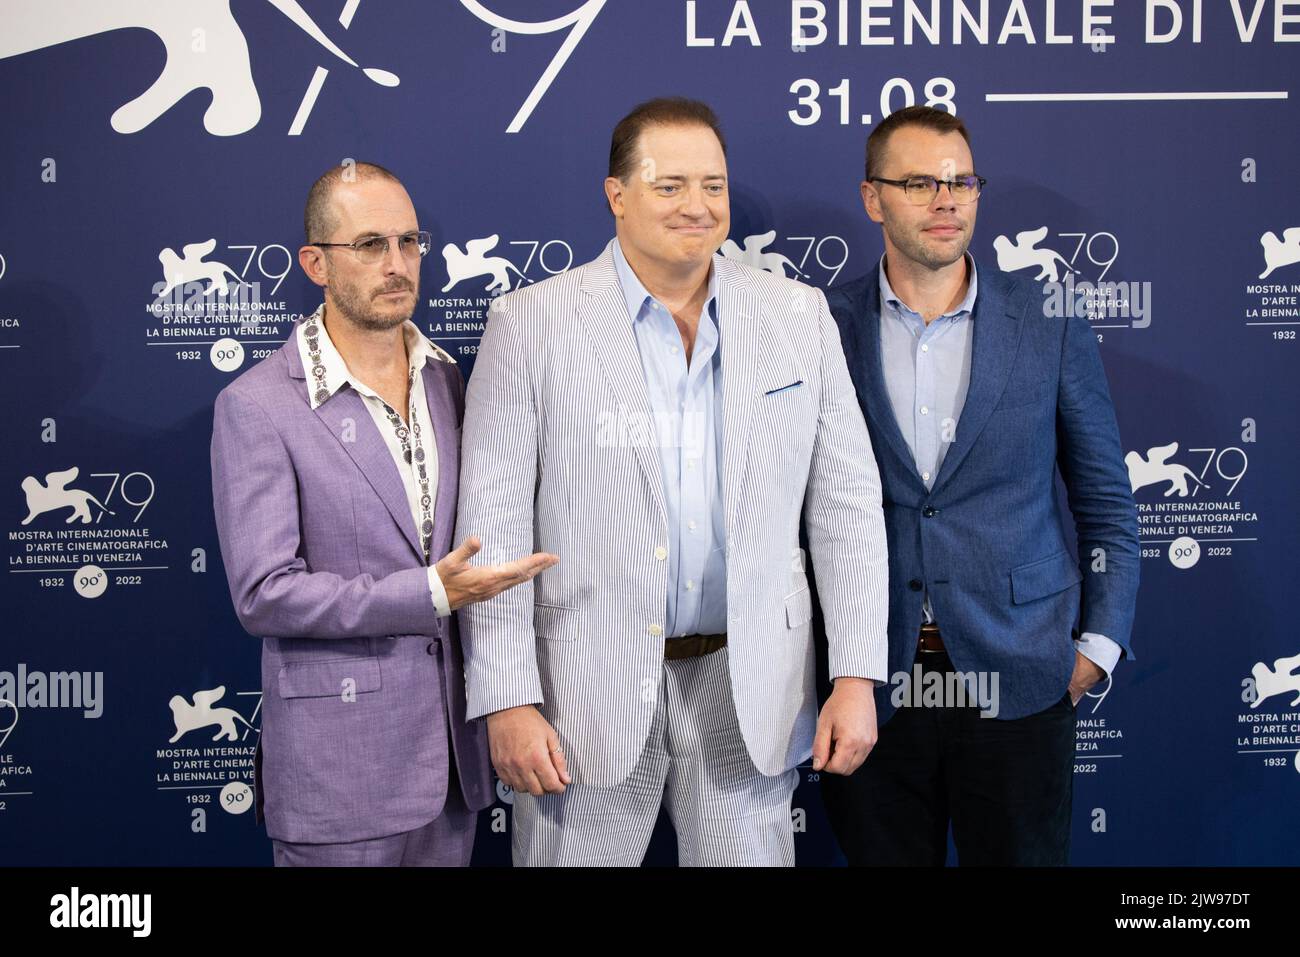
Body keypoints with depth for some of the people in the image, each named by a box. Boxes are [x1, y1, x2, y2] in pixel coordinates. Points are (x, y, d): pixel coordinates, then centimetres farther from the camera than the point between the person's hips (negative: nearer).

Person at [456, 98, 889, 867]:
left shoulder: (799, 317, 4)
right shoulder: (532, 324, -4)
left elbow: (847, 503, 5)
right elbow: (495, 520, -5)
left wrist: (857, 676, -1)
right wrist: (508, 702, -8)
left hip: (750, 686, 2)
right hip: (589, 685, -2)